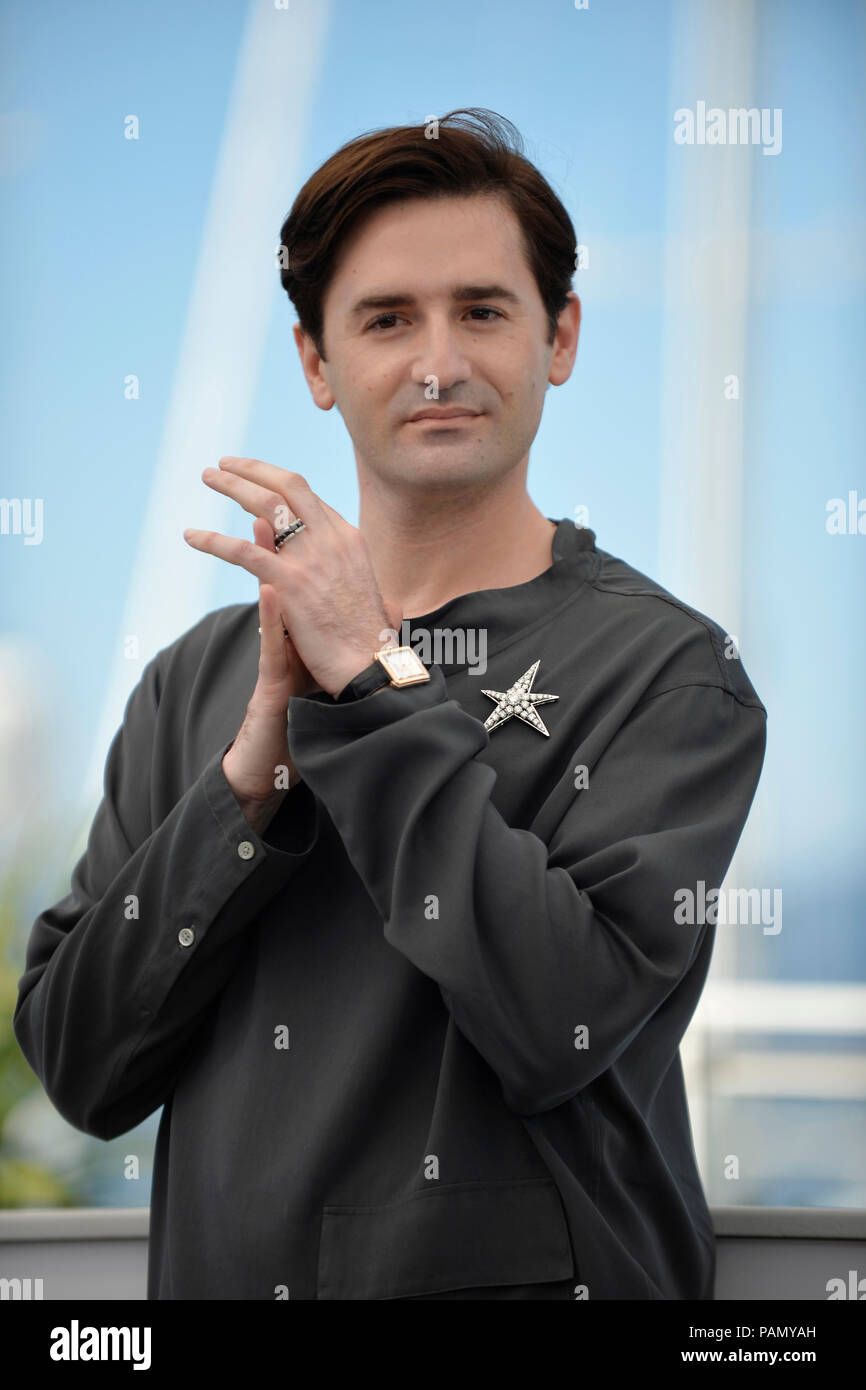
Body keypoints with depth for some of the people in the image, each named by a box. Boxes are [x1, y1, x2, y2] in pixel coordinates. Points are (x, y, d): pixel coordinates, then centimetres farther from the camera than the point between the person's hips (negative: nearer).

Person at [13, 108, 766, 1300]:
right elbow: (80, 1067, -3)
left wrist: (374, 681, -19)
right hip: (226, 1270, 4)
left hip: (534, 1268, -4)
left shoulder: (668, 670, -10)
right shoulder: (200, 677, 3)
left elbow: (562, 1024, -23)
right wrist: (256, 765, -15)